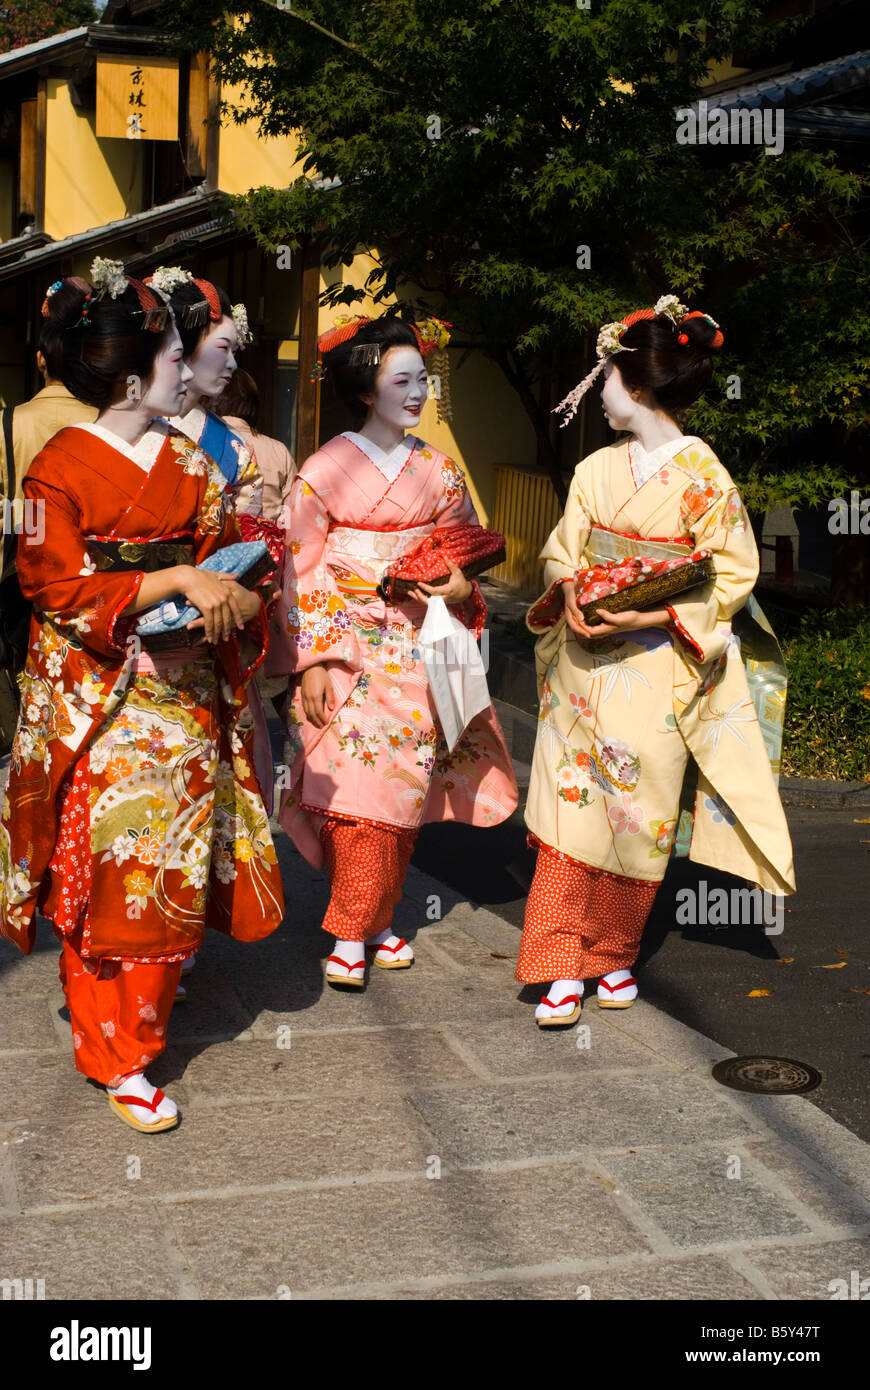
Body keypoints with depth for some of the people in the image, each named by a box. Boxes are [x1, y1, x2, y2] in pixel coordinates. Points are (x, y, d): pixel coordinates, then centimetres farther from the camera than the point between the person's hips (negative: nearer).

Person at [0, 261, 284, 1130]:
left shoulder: (191, 464, 9)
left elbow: (223, 555, 13)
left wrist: (231, 595, -9)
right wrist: (177, 581, -20)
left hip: (183, 692, 5)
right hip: (97, 703, -5)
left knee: (171, 866, 7)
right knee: (104, 869, -1)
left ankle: (141, 1015, 25)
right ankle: (114, 1056, 11)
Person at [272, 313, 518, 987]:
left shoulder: (438, 470, 9)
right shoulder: (325, 470, -3)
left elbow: (464, 553, 16)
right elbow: (300, 571, -4)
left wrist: (462, 589, -8)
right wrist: (310, 660, -10)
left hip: (419, 647, 4)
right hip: (348, 647, -4)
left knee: (405, 783, 4)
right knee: (357, 784, -10)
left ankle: (374, 922, 17)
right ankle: (353, 931, 1)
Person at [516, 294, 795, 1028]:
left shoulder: (705, 478, -8)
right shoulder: (597, 468, 7)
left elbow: (731, 577, -7)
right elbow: (562, 551, 12)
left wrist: (657, 617, -19)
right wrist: (571, 597, -9)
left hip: (656, 670, -4)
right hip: (583, 663, 4)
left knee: (636, 815, 4)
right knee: (571, 805, 1)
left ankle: (614, 954, 24)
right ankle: (563, 966, 7)